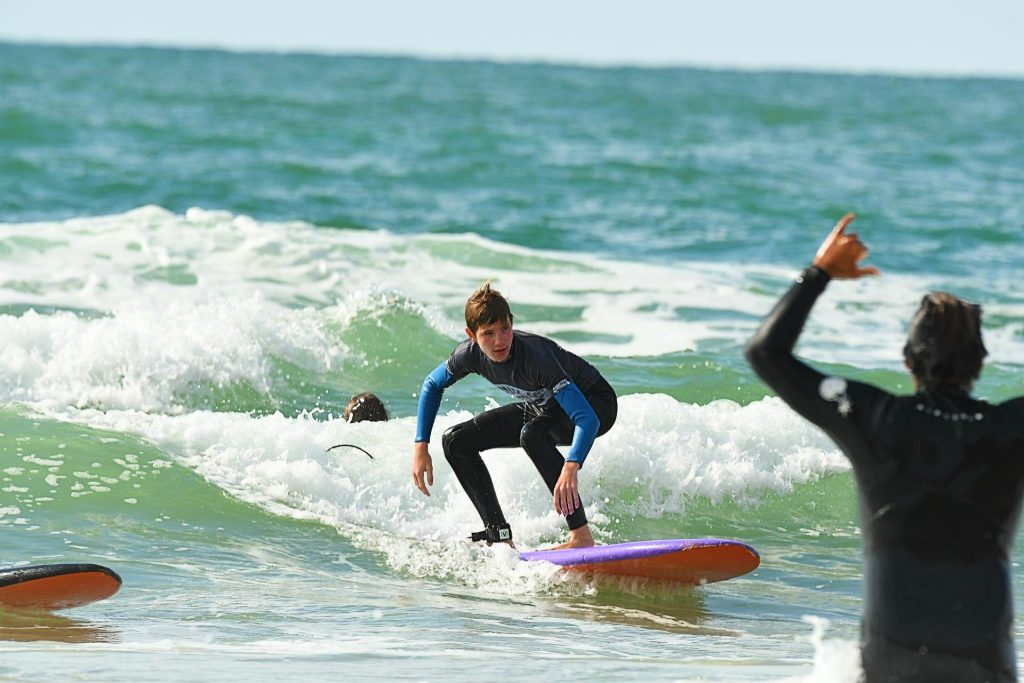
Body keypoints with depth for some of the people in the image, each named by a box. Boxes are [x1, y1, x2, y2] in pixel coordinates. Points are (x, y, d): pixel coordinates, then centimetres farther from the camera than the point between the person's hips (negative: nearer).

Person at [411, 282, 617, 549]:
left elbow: (587, 419, -46)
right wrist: (421, 447, -4)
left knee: (532, 434, -38)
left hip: (596, 404, -7)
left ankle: (581, 536, -37)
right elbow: (433, 386, 4)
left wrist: (571, 468, -62)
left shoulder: (534, 356, -38)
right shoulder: (470, 354, -19)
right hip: (544, 407, 8)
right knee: (456, 442, 1)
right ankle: (499, 536, 3)